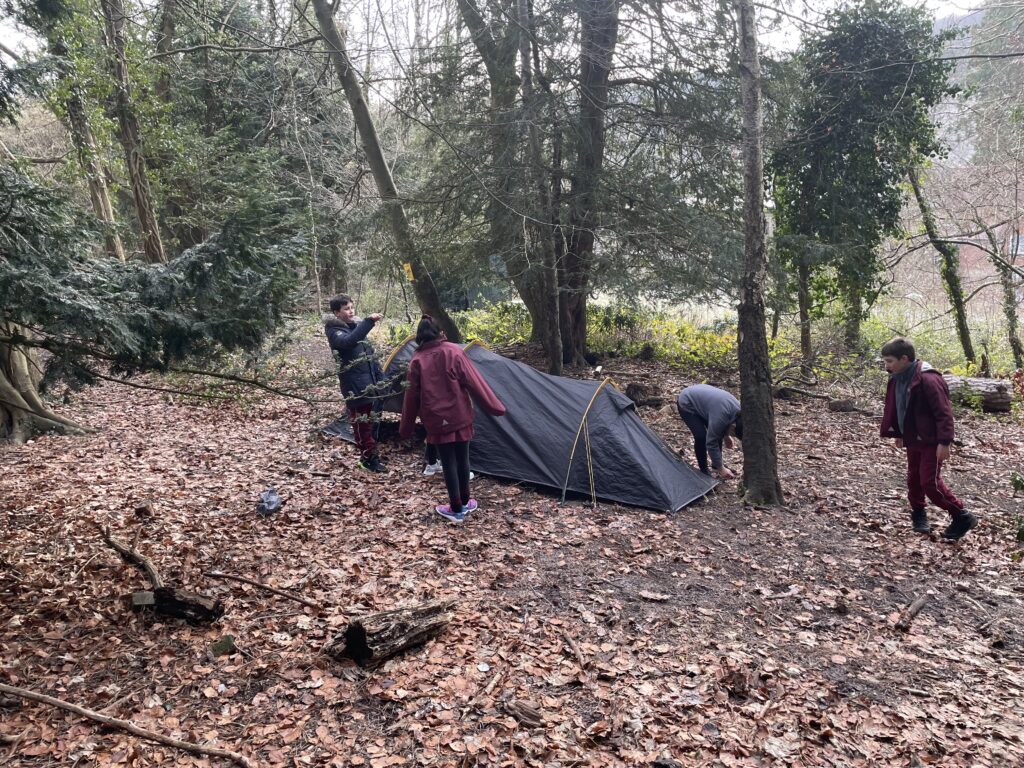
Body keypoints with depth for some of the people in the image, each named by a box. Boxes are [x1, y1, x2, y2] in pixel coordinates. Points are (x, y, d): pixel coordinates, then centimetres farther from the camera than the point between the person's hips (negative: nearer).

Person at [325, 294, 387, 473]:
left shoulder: (357, 326, 13)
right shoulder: (335, 331, -10)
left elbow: (371, 355, 20)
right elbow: (348, 342, -34)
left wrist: (380, 378, 17)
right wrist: (369, 322, -38)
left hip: (370, 384, 7)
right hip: (355, 386, -7)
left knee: (369, 421, 15)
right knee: (361, 423, -1)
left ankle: (372, 454, 26)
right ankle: (369, 458, 9)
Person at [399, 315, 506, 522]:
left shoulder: (417, 360, -3)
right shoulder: (454, 352, -6)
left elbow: (412, 396, 1)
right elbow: (474, 382, -7)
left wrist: (406, 428, 11)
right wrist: (494, 406, -1)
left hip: (436, 421, 0)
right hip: (460, 417, 0)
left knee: (448, 462, 7)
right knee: (462, 459, 14)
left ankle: (456, 509, 12)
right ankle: (465, 502, 28)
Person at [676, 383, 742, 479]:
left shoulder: (738, 409, -15)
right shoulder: (719, 416, -38)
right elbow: (711, 443, -32)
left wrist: (726, 436, 12)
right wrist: (721, 469, -26)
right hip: (686, 405, -8)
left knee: (718, 433, 0)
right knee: (701, 436, -20)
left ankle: (716, 466, 16)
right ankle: (704, 471, -2)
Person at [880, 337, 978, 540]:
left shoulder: (927, 379, -24)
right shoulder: (898, 379, 3)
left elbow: (943, 412, -23)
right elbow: (894, 408, 15)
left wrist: (944, 442, -24)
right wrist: (898, 434, 18)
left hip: (931, 441, -8)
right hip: (912, 440, 8)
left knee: (930, 483, -7)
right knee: (913, 479, 16)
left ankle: (963, 517, 8)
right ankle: (918, 514, 34)